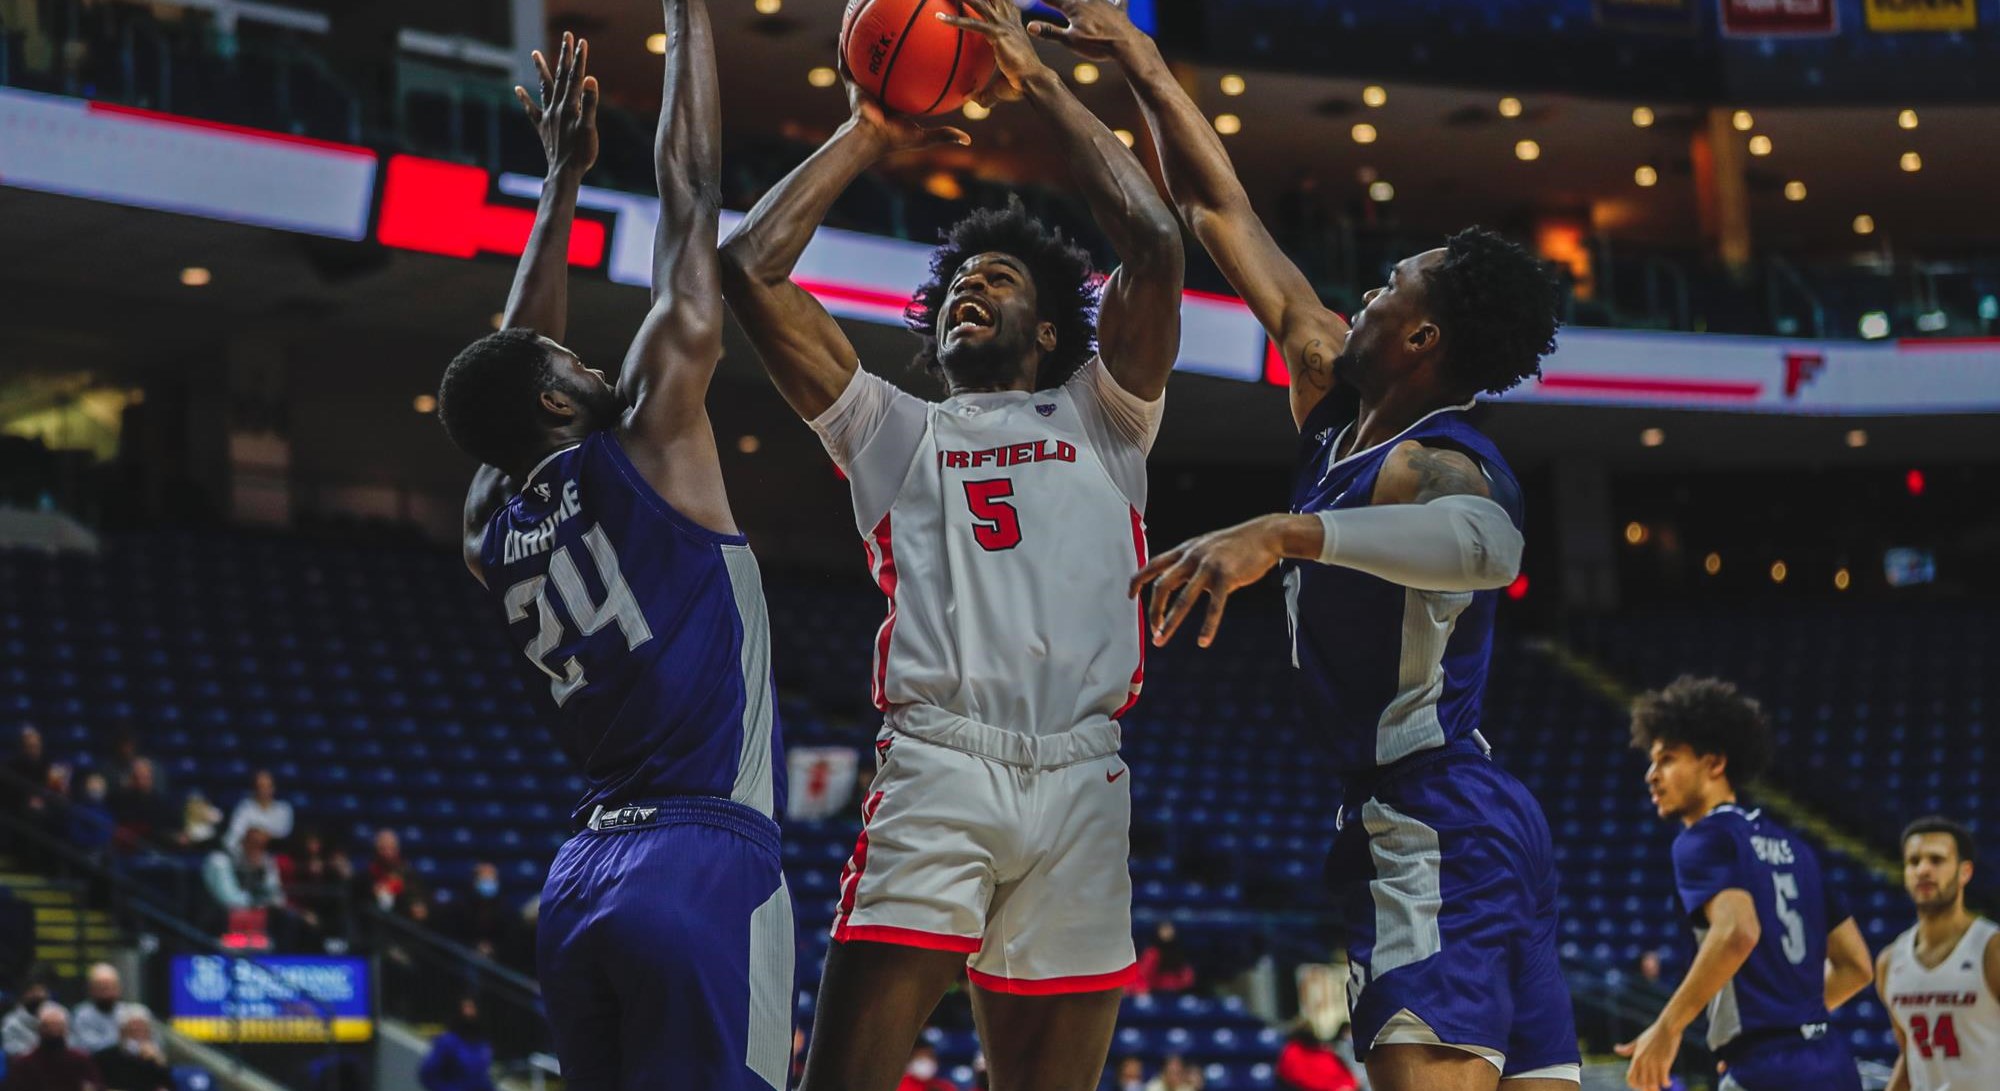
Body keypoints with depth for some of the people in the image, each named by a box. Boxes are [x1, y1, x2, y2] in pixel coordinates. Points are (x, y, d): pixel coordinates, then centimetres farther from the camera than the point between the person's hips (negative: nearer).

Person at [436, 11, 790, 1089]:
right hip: (703, 867, -7)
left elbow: (513, 357, 31)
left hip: (579, 879, 8)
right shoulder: (645, 451, -2)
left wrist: (563, 180, 36)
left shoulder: (489, 523, 13)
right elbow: (689, 198, 3)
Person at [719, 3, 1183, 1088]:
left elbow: (1154, 243, 8)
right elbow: (749, 268, 15)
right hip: (933, 767, -1)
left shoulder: (1099, 420, 23)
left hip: (1079, 782, 1)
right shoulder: (895, 430, 24)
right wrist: (864, 136, 21)